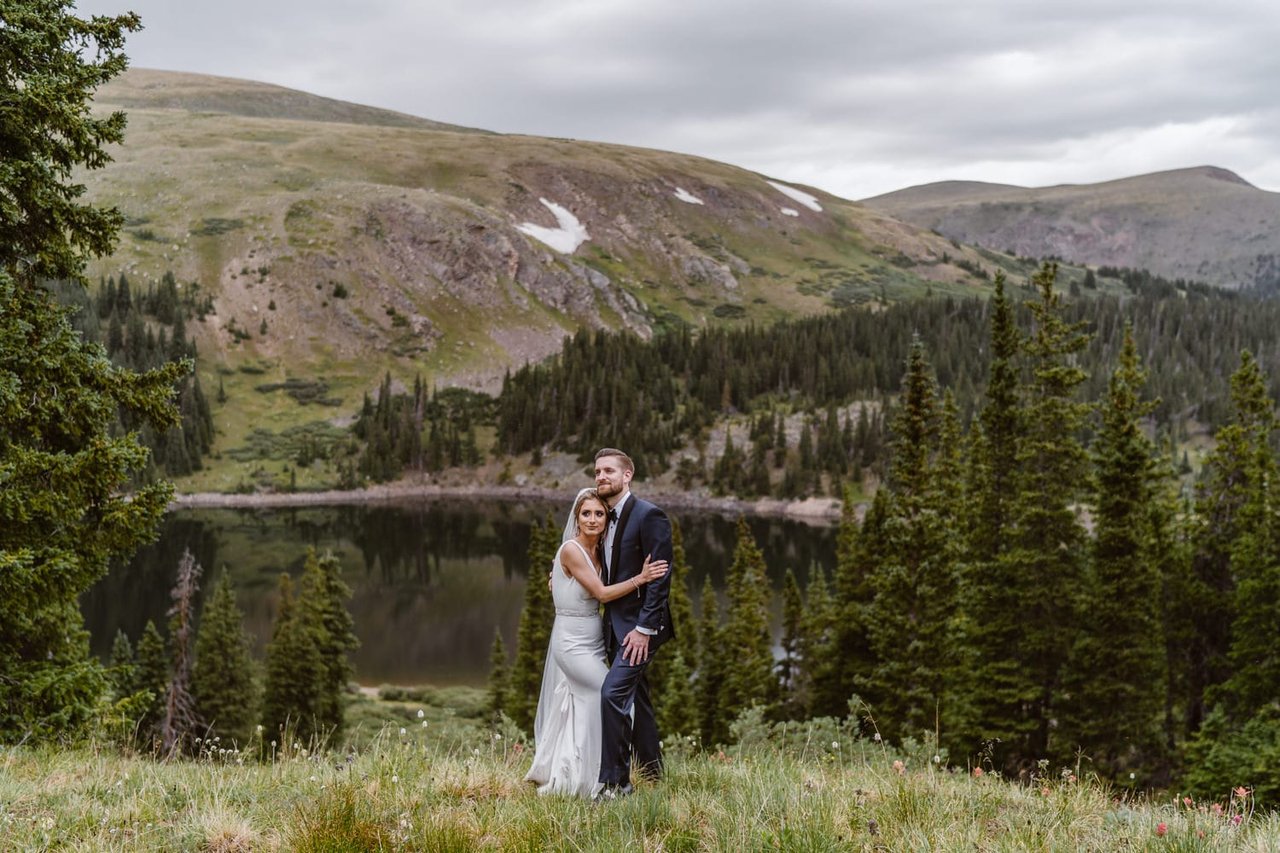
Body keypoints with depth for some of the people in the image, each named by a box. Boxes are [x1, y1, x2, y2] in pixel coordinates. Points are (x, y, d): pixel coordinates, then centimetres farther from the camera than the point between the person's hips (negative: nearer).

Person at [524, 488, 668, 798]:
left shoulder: (597, 551, 6)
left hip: (591, 641, 8)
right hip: (573, 643, -8)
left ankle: (564, 776, 26)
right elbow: (602, 593, -21)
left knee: (581, 711, 14)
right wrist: (640, 578, -27)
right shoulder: (571, 550, -18)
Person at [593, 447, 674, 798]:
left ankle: (615, 782, -12)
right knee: (635, 697, 15)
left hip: (639, 625, -9)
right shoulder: (607, 518, 11)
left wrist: (644, 628, -21)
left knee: (613, 693, -17)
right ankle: (651, 770, 26)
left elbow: (660, 576, -18)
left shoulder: (649, 516, -14)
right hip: (617, 624, 9)